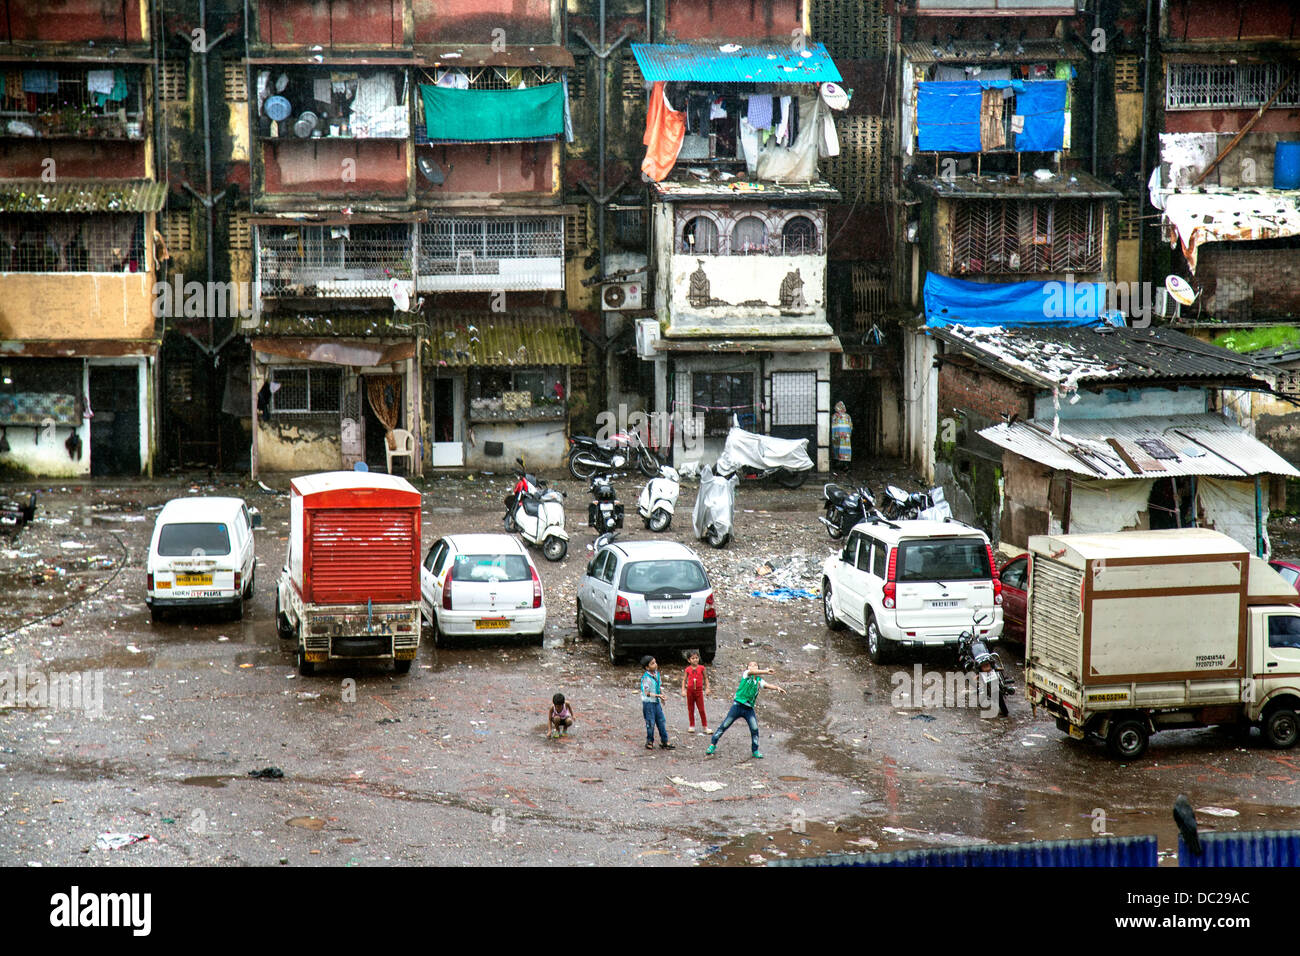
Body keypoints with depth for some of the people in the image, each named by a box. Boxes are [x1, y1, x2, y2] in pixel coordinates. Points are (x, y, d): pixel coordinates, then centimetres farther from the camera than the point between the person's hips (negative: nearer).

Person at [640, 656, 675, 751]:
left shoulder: (656, 674, 4)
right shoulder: (646, 678, -20)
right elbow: (647, 693, -20)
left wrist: (662, 696, 7)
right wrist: (658, 696, -23)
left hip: (657, 702, 7)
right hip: (648, 703, -7)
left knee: (661, 721, 9)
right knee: (650, 723, 1)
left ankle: (664, 742, 16)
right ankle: (649, 742, 17)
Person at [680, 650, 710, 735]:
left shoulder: (701, 668, -3)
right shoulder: (688, 669, -2)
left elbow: (705, 678, 4)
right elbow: (684, 680, 2)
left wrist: (707, 689, -1)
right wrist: (683, 690, -6)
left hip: (699, 690, -1)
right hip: (690, 690, 1)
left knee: (702, 709, 0)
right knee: (690, 709, 9)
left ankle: (705, 727, 8)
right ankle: (692, 726, 20)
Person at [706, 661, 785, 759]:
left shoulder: (759, 680, 8)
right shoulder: (746, 674, -2)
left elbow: (767, 684, -10)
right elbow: (752, 672, -24)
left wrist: (777, 688, -30)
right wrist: (766, 671, -36)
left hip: (749, 708, 3)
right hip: (738, 706, -3)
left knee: (754, 729, -5)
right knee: (724, 725, 0)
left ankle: (755, 751, 10)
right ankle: (712, 745, 11)